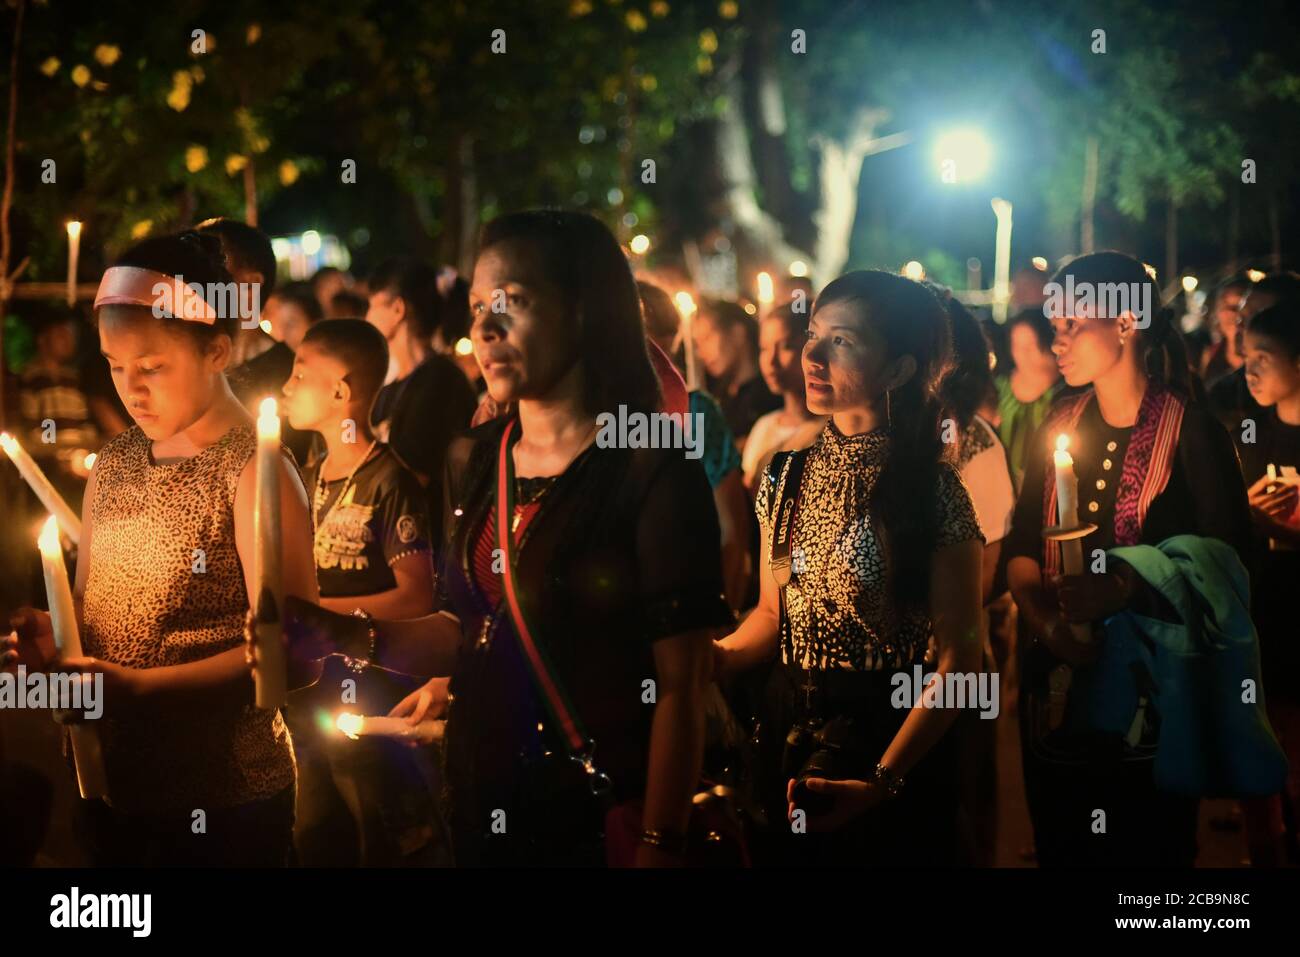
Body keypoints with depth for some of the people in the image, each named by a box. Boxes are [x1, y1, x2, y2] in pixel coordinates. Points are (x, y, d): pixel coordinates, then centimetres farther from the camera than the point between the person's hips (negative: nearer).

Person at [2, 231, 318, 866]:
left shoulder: (254, 470, -13)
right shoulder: (114, 462, 8)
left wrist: (141, 684, -24)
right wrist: (54, 634, -7)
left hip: (223, 796, -6)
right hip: (107, 780, 6)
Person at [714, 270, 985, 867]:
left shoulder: (932, 489, -13)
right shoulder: (787, 476, 3)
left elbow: (958, 658, -14)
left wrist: (882, 780, -24)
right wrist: (716, 655, -9)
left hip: (899, 746, -5)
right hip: (797, 743, 5)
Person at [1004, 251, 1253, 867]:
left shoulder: (1189, 429, -8)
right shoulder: (1059, 429, 7)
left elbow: (1226, 560, -13)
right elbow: (1021, 549, 5)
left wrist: (1129, 590, -26)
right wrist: (1045, 621, -14)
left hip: (1155, 688, -5)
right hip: (1057, 686, 5)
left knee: (1149, 849, 4)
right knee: (1061, 846, 13)